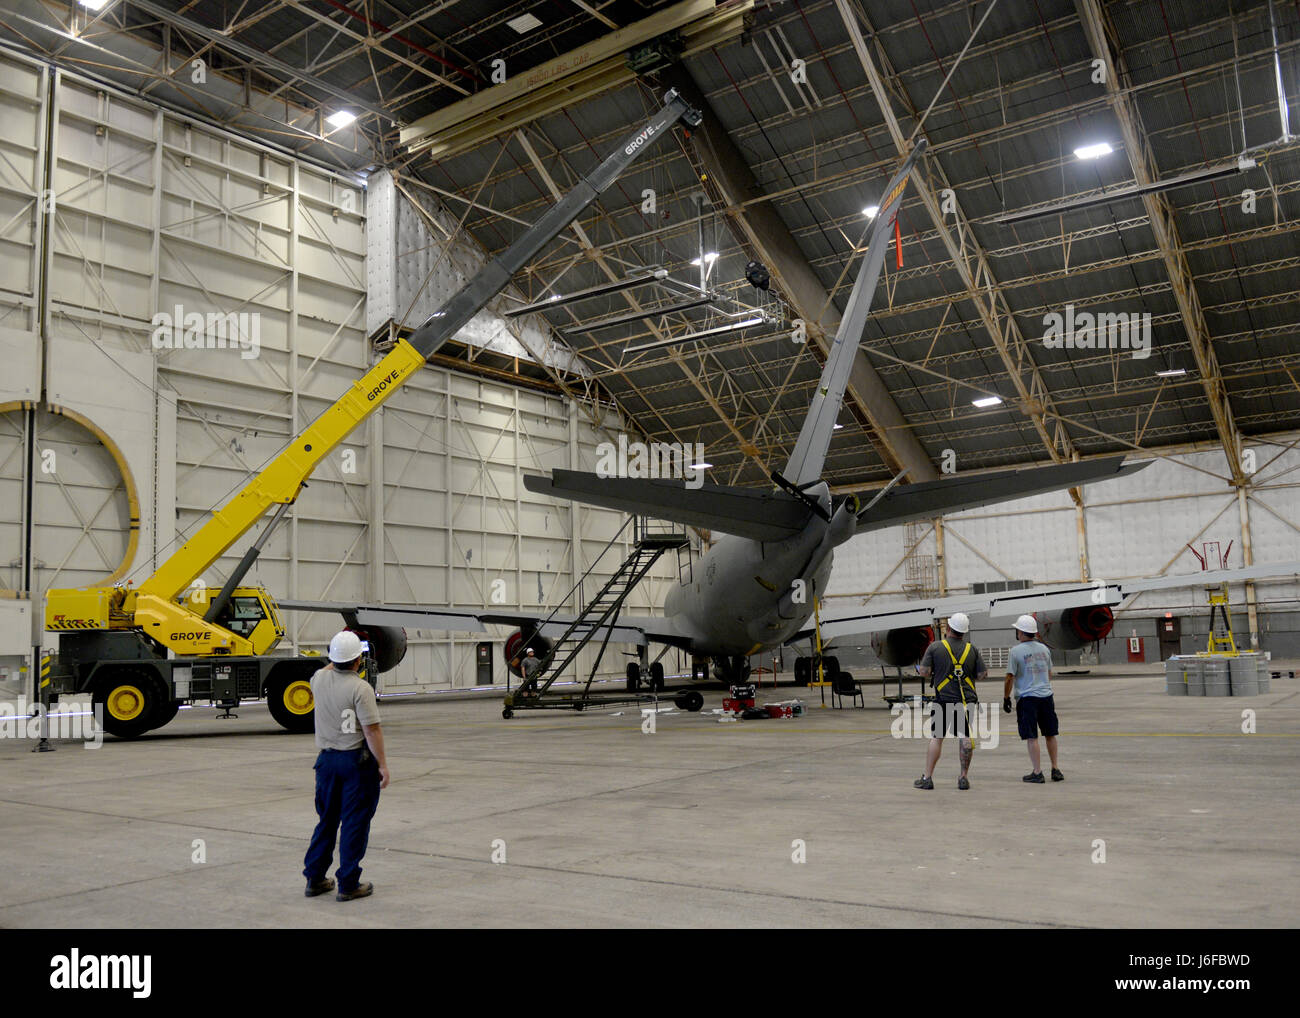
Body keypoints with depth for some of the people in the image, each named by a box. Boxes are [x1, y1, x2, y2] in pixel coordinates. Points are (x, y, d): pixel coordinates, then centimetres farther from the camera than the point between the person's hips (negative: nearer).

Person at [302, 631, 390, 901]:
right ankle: (348, 884, 6)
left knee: (326, 820, 18)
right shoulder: (360, 688, -18)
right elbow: (372, 729, -19)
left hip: (327, 758, 6)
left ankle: (314, 879, 24)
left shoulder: (320, 679, 1)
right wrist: (383, 764, -13)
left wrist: (337, 660, 39)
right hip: (357, 760, -6)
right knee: (355, 823, 2)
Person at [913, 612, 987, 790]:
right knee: (965, 738, 6)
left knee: (936, 737, 5)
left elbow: (924, 672, -7)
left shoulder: (935, 647, -4)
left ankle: (927, 777, 6)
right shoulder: (972, 649, 3)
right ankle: (964, 778, 8)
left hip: (944, 699, -1)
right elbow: (982, 674, 4)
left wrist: (919, 670, 15)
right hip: (967, 700, 1)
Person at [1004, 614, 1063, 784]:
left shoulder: (1015, 651, -9)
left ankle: (1037, 773, -1)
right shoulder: (1044, 648, 8)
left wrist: (1006, 698, 1)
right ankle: (1055, 770, 19)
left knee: (1032, 737, -1)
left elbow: (1010, 678, -9)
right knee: (1050, 734, 15)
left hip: (1027, 698, -5)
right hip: (1046, 696, 5)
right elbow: (1049, 674, 18)